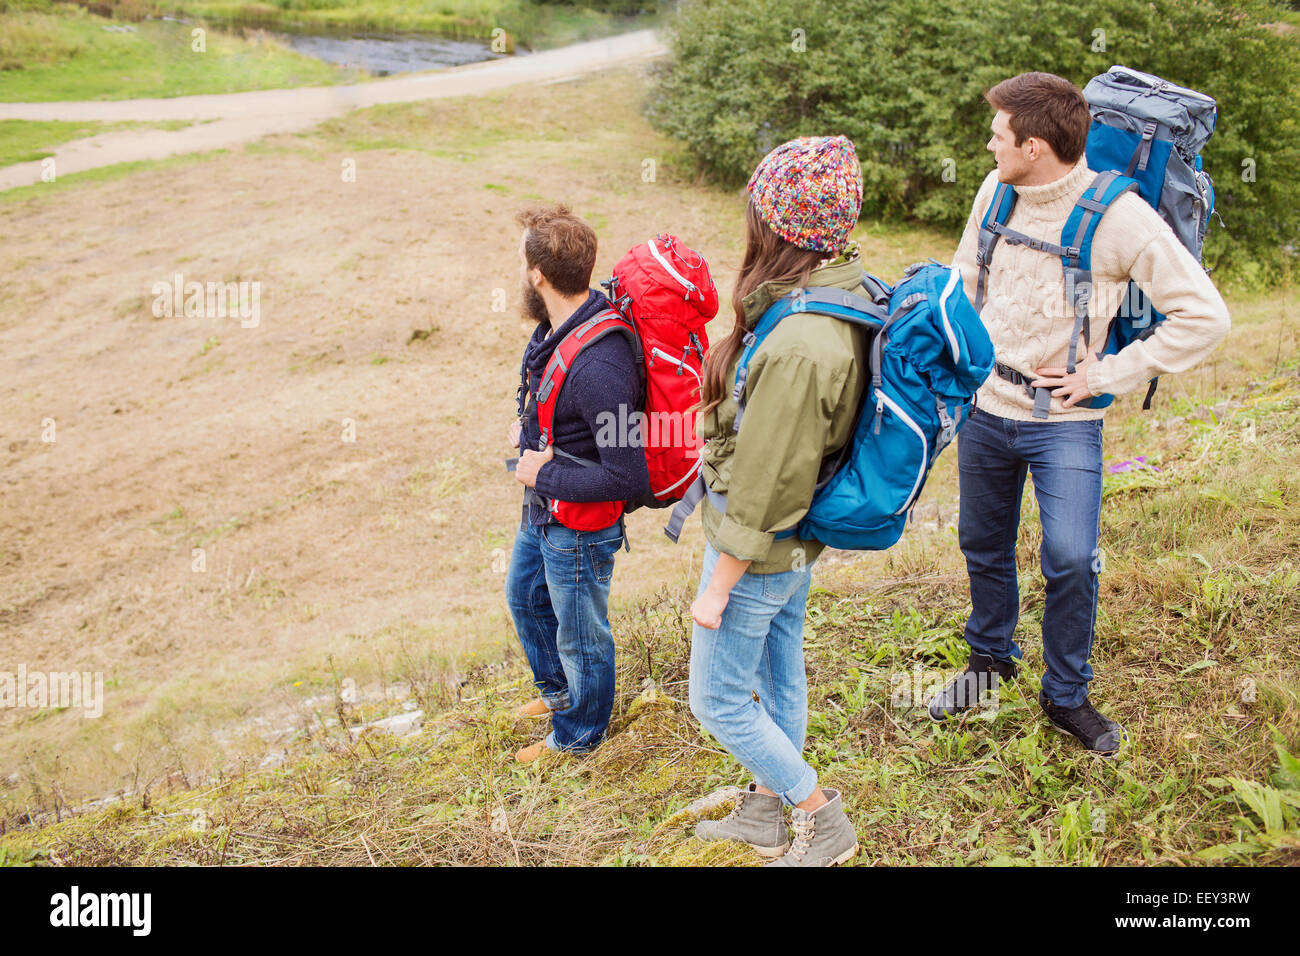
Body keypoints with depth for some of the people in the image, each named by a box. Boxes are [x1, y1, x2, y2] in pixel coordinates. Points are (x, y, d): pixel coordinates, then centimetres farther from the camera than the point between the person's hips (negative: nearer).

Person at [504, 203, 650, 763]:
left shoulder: (597, 369, -36)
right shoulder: (556, 325, -6)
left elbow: (628, 477, -33)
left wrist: (543, 474, -23)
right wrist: (526, 425, -2)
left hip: (580, 526, -10)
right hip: (542, 509, 10)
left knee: (579, 636, 15)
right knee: (525, 596, 30)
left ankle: (577, 734, 41)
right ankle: (558, 691, 56)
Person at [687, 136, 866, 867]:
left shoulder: (797, 346, -35)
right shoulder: (849, 293, -5)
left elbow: (764, 486, -27)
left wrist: (718, 587, -15)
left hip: (762, 553, -9)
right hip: (801, 540, 9)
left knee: (718, 700, 10)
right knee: (779, 672, 25)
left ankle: (823, 823, 26)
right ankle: (767, 811, 46)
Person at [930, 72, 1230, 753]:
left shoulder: (1120, 217, -18)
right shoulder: (995, 192, -2)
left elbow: (1204, 318, -17)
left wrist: (1106, 375, -16)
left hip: (1064, 421, -5)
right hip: (985, 405, 5)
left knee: (1070, 558, -12)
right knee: (982, 545, 16)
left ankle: (1066, 695, 12)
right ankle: (990, 658, 41)